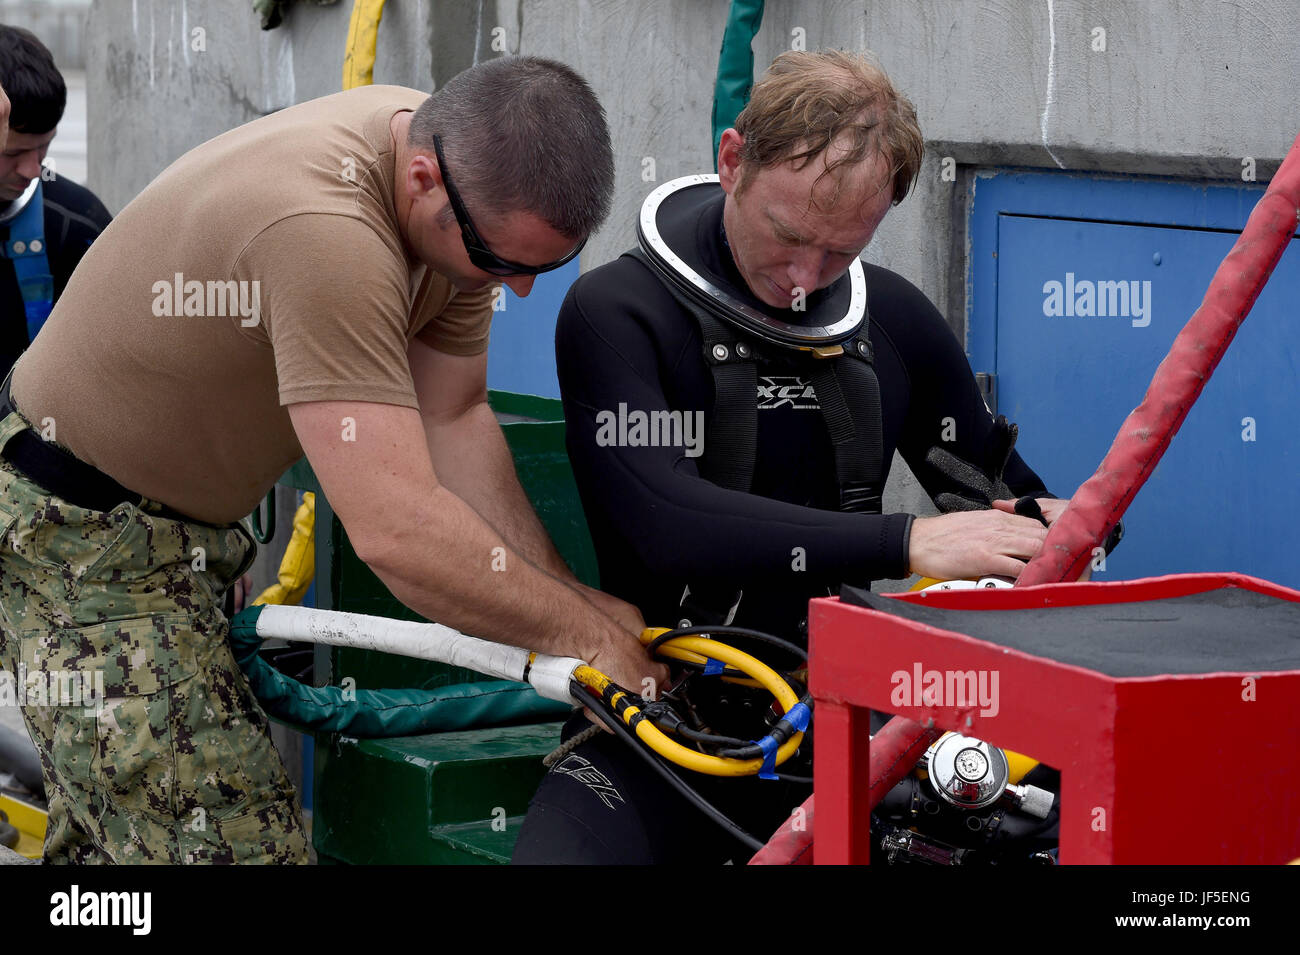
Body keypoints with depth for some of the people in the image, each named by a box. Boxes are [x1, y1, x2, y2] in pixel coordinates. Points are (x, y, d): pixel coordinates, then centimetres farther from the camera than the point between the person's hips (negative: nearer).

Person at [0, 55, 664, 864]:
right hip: (80, 533, -9)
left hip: (183, 517, 9)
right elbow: (398, 531, -38)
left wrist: (574, 604, -7)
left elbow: (453, 420, 1)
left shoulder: (477, 203, -8)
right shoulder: (321, 229, -37)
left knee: (109, 831, 20)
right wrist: (585, 636, -26)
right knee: (236, 841, -13)